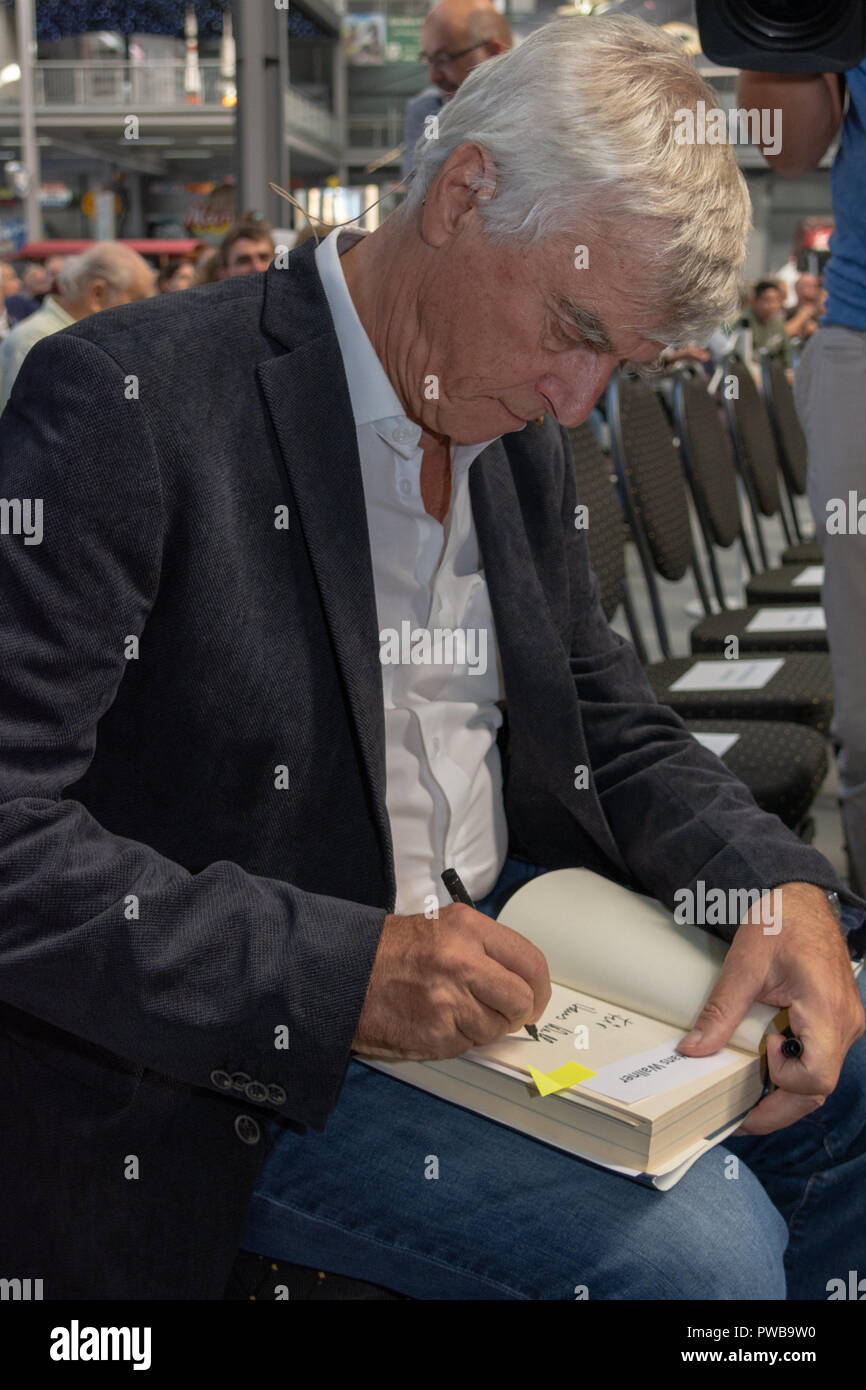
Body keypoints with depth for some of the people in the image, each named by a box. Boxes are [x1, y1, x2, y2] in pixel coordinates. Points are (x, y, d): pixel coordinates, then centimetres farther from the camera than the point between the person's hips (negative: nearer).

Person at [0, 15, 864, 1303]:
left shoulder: (522, 440, 6)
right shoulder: (126, 399, -18)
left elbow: (614, 730, 13)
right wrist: (343, 972, -27)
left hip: (502, 947, 8)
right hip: (240, 1053, -7)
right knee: (694, 1246, -23)